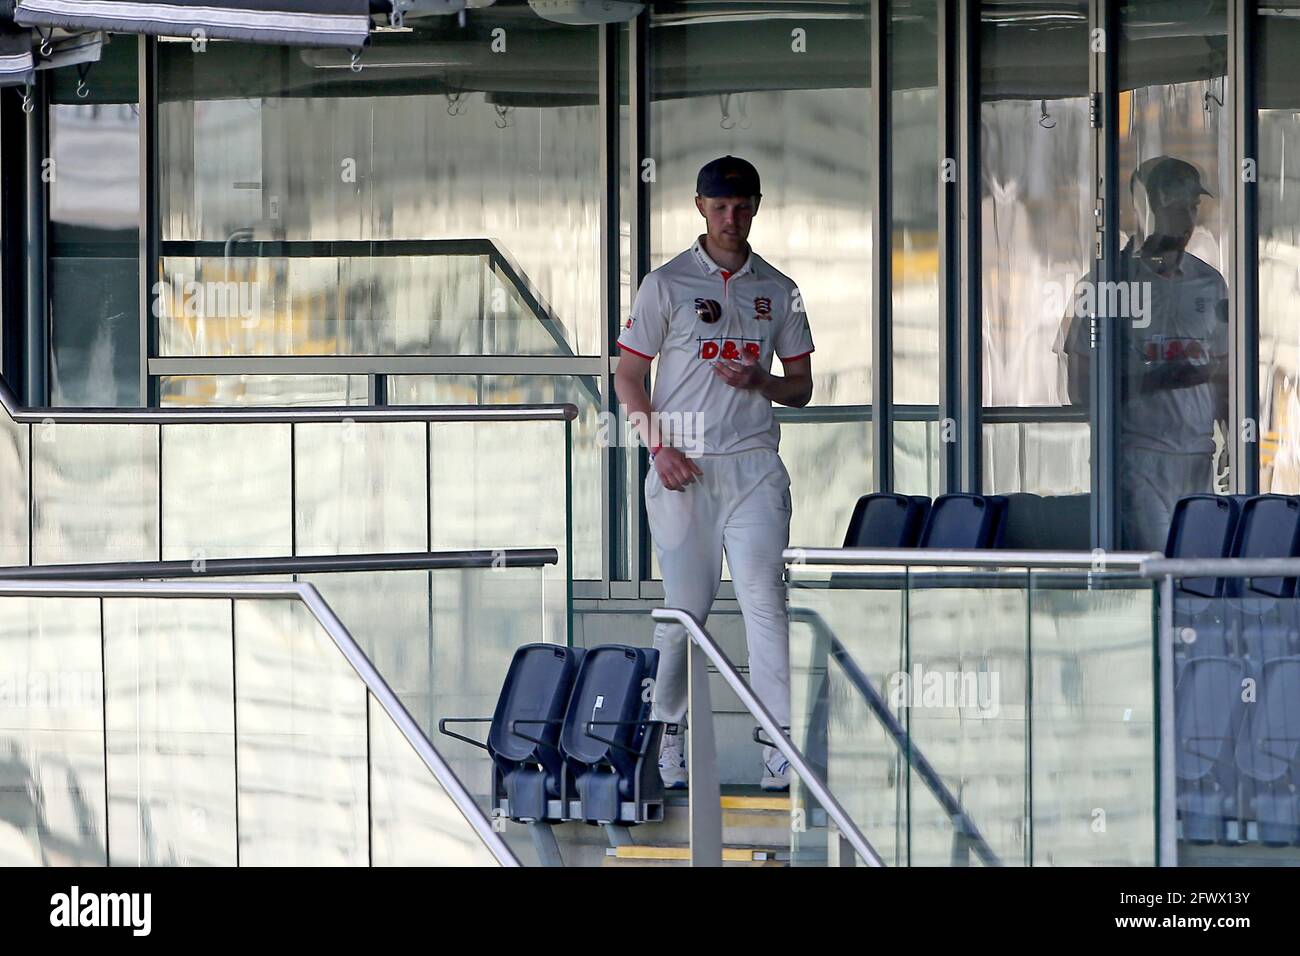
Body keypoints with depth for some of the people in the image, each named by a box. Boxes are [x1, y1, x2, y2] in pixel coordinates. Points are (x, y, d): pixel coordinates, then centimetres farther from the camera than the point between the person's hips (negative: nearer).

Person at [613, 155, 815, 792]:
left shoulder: (777, 291, 12)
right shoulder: (667, 284, 4)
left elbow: (801, 386, 16)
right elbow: (628, 376, 4)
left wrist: (758, 380, -7)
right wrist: (661, 447, -9)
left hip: (754, 465, 1)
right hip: (682, 467, -1)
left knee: (764, 599, -9)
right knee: (684, 606, 1)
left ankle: (782, 746, -13)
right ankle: (668, 734, 13)